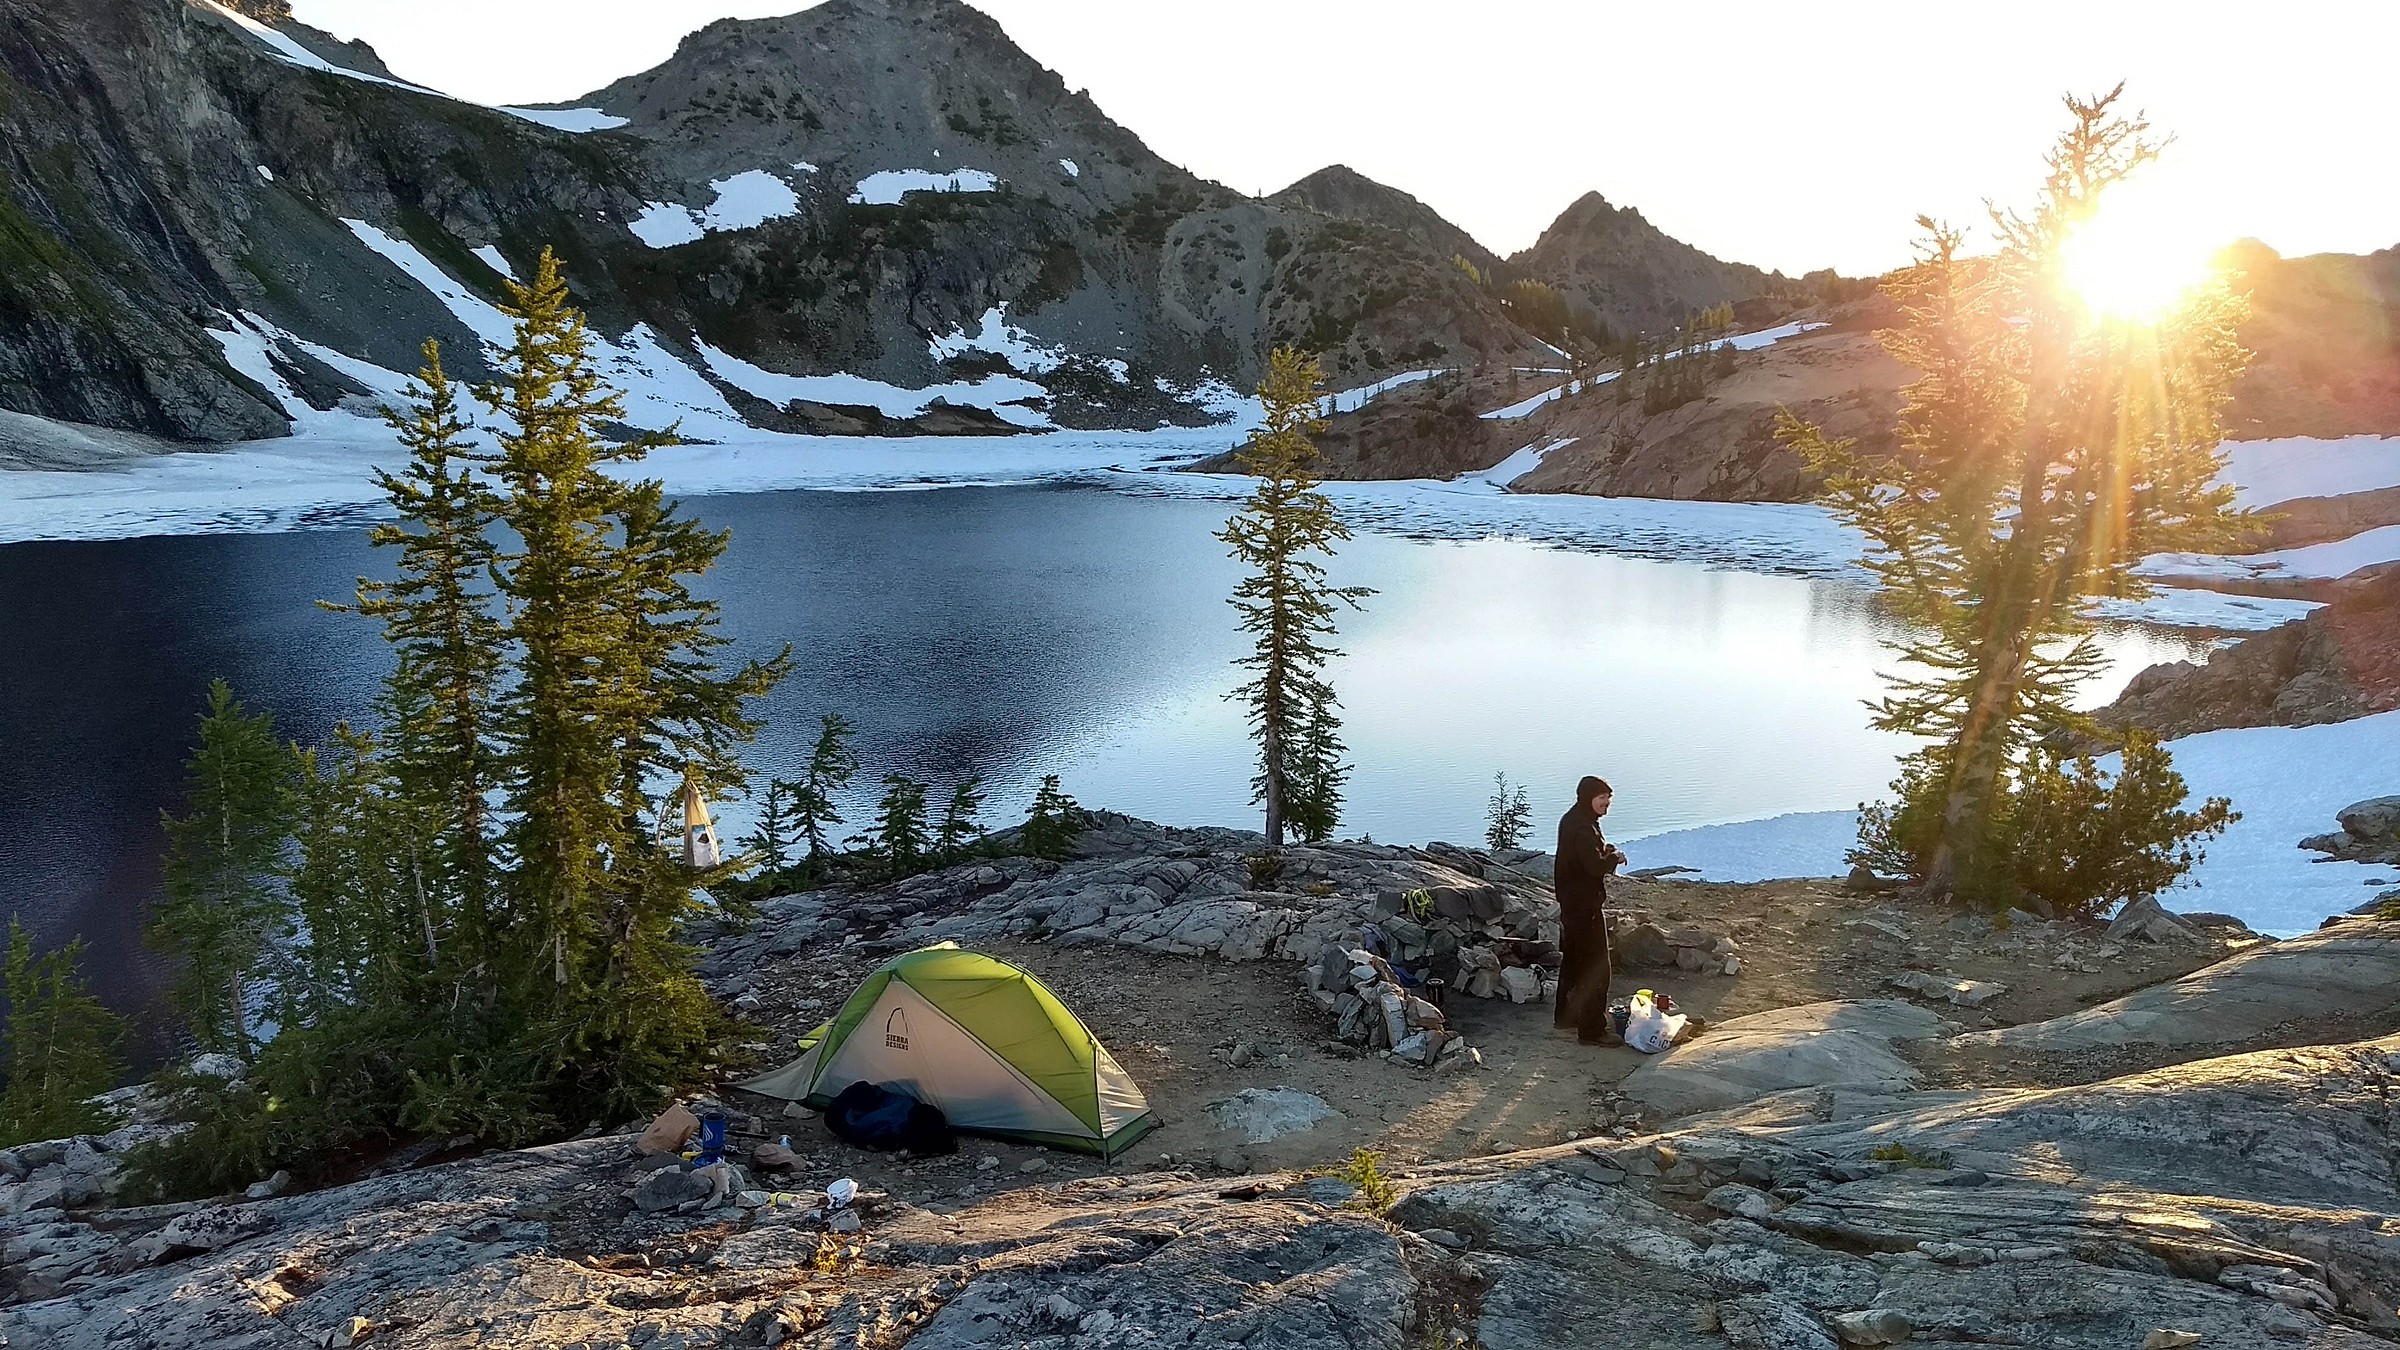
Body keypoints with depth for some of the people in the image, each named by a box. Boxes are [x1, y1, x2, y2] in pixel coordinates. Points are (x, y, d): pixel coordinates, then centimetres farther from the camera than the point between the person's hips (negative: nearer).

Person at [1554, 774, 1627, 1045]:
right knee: (1596, 966, -6)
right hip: (1585, 904, -11)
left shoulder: (1572, 820, 10)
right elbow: (1595, 866, -29)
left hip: (1570, 901, 11)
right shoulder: (1582, 826, -22)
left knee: (1573, 958, 22)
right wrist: (1615, 858, -10)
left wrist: (1603, 850, 2)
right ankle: (1592, 1030, -2)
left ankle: (1566, 1015, 35)